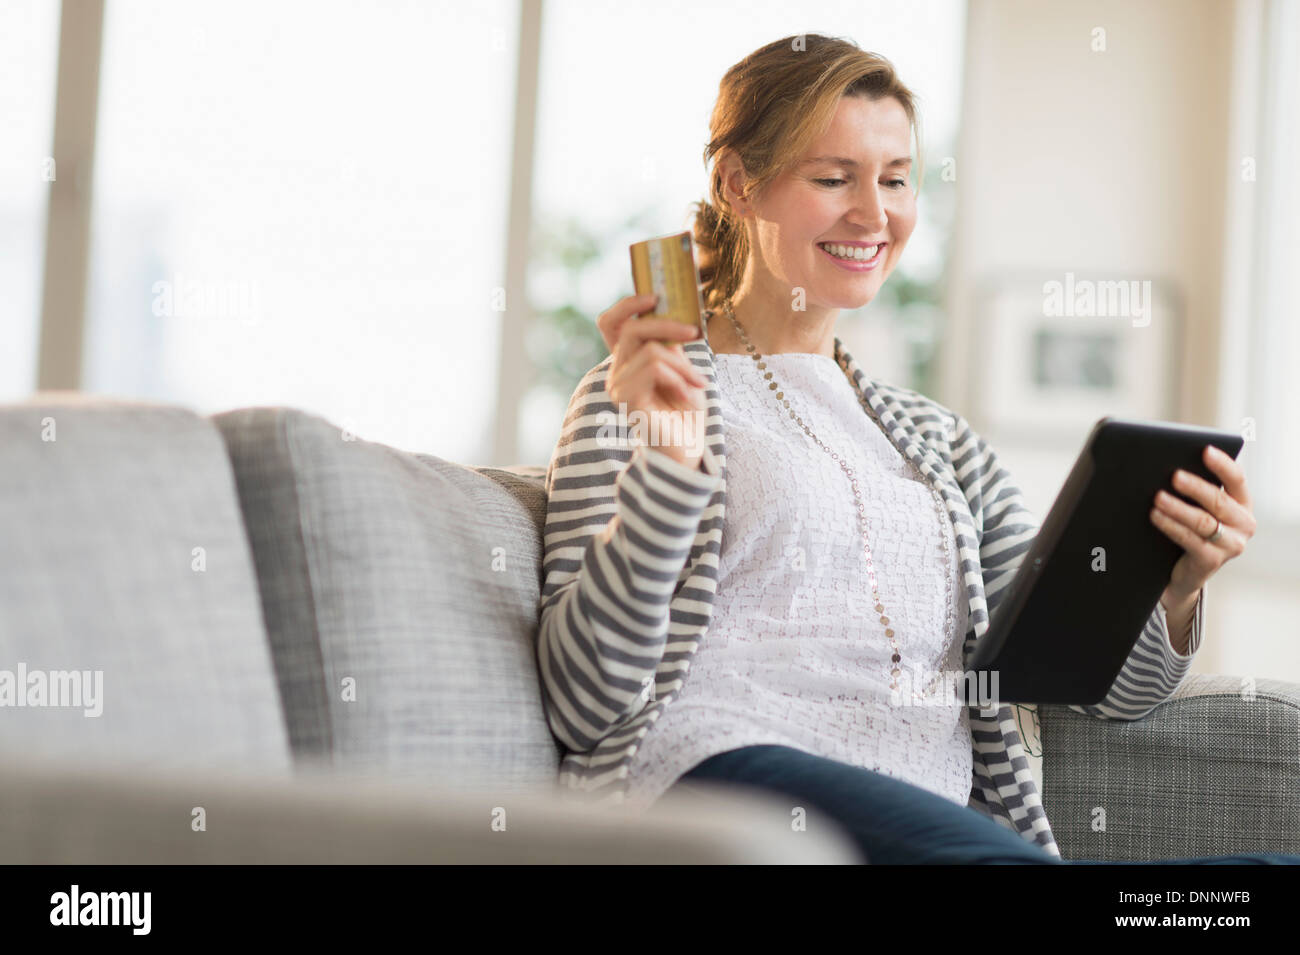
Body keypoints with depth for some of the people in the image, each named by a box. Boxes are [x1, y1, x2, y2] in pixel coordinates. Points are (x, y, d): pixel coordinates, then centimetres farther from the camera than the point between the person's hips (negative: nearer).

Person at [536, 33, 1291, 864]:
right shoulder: (638, 398, 9)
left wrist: (1175, 592, -3)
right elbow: (586, 704, -3)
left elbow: (1107, 682, 20)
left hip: (943, 813, 5)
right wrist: (667, 459, -15)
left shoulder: (941, 440, 27)